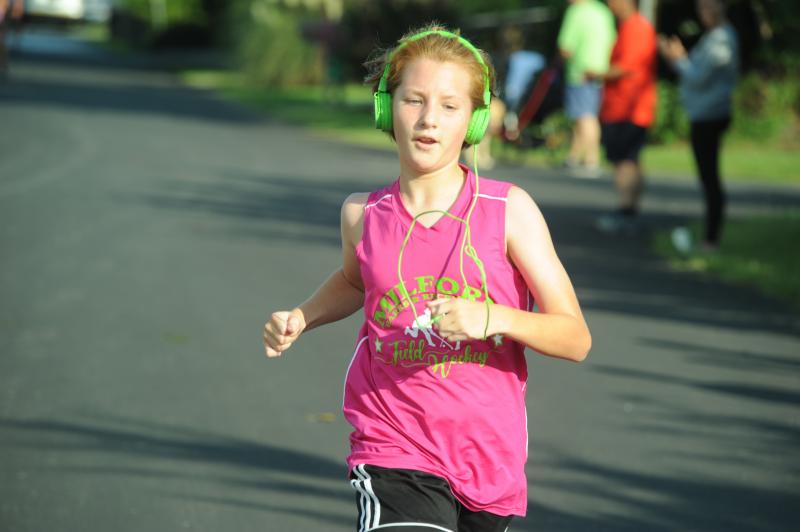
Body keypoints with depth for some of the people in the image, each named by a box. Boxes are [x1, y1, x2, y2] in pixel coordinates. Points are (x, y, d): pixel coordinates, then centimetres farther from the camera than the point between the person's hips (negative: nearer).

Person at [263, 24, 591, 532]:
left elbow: (576, 338, -7)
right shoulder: (364, 214, 1)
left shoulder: (510, 210, -6)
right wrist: (300, 318, 9)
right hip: (395, 453, 0)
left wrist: (492, 317, -23)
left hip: (490, 457, 1)